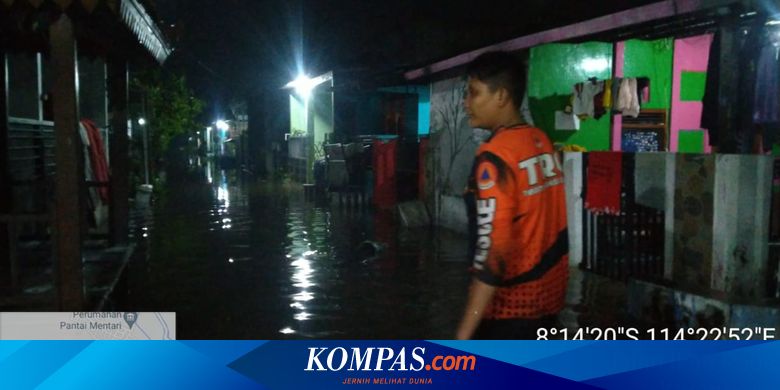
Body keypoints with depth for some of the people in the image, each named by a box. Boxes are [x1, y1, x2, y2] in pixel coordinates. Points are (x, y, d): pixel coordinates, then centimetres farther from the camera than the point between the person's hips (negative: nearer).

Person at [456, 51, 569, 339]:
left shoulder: (495, 157, -20)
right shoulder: (543, 143, 4)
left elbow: (493, 250, -25)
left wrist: (463, 335, -24)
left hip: (511, 304, -8)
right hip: (547, 294, 8)